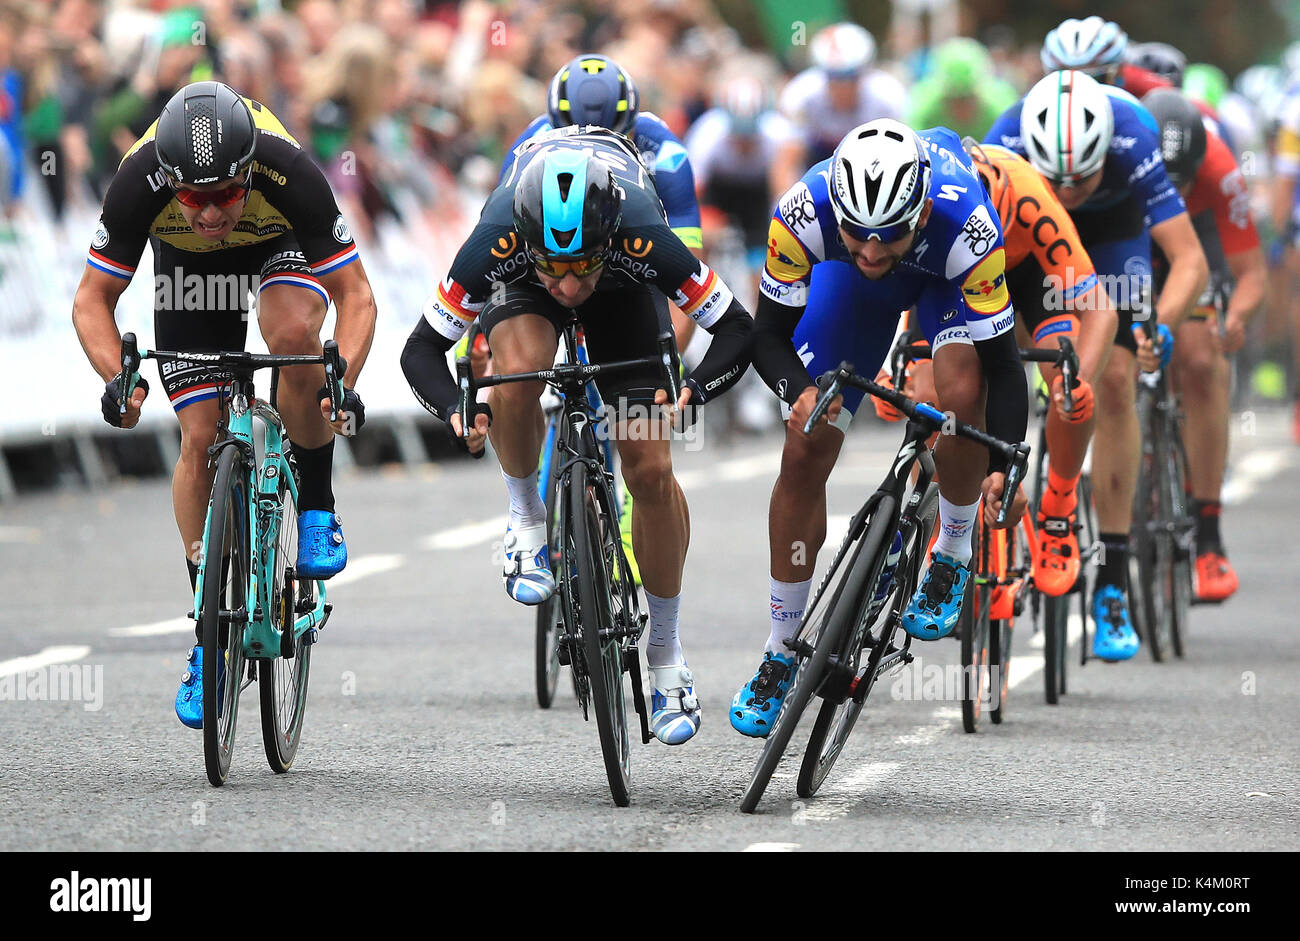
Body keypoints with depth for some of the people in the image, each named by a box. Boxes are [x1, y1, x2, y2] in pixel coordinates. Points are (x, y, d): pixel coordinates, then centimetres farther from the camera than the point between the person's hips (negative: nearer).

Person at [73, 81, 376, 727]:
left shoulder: (287, 172, -38)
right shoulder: (141, 181, -36)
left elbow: (356, 296, -31)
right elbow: (93, 299, -24)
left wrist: (342, 383, -46)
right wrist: (118, 379, -41)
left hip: (283, 249, -1)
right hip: (187, 266, 1)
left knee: (293, 332, -35)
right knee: (201, 438, -9)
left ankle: (316, 505, -11)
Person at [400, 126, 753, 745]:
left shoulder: (645, 242, -41)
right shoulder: (495, 245, -40)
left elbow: (736, 329, -29)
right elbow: (422, 348, -28)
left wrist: (694, 390, -48)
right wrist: (456, 412, -47)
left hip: (623, 295, 0)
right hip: (521, 291, 0)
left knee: (651, 470, -10)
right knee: (518, 370, -36)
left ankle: (666, 654, 8)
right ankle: (527, 523, -9)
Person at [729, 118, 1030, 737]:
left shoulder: (965, 225, -43)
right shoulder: (804, 214, -39)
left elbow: (1002, 362, -34)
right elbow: (770, 334, -26)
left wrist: (1003, 469, -45)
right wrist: (799, 392, -46)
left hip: (946, 271, -2)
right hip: (852, 285, 2)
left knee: (963, 396, -30)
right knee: (805, 454, -4)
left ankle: (952, 558, -3)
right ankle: (781, 654, 11)